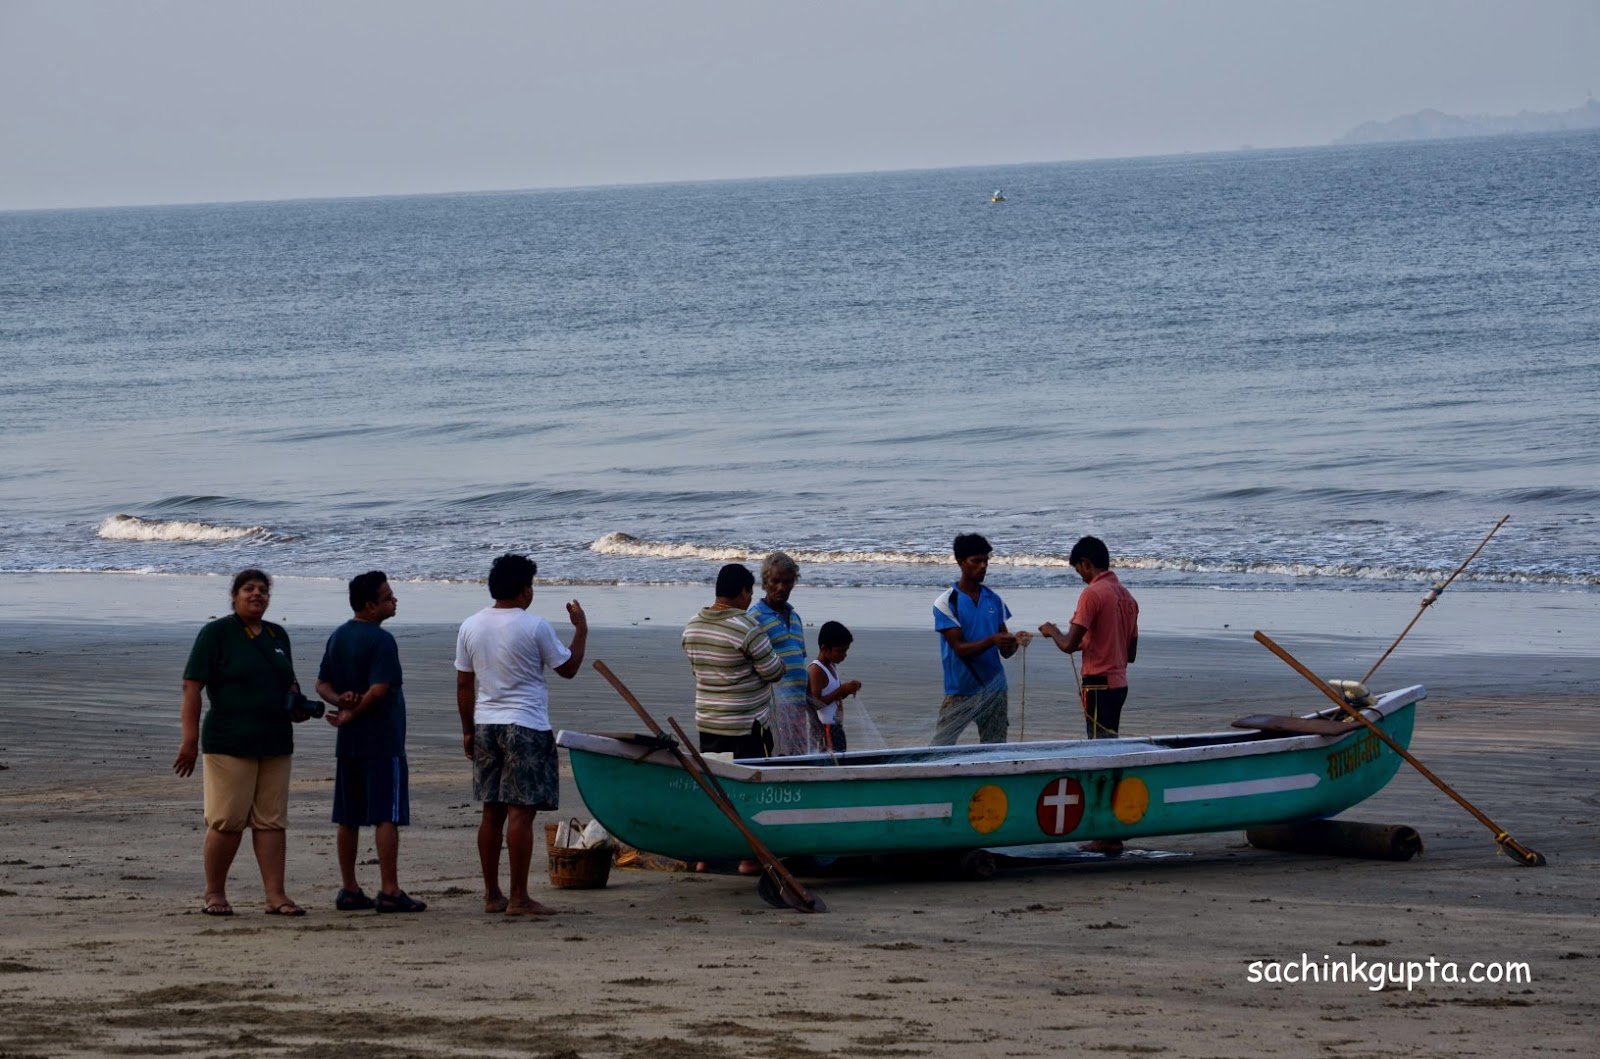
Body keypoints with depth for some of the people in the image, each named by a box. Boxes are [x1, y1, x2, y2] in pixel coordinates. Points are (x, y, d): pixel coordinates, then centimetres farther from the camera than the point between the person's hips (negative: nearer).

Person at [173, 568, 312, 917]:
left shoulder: (278, 636, 15)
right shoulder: (216, 633, -3)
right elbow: (192, 686, -8)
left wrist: (296, 706, 5)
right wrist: (190, 740, -14)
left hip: (275, 743, 6)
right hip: (229, 742, -6)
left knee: (272, 821, 3)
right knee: (227, 822, -6)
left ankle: (275, 895, 3)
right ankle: (214, 894, 5)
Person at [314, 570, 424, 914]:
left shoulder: (337, 637, 12)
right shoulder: (381, 640, -14)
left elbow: (322, 684, 13)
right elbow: (378, 690, -22)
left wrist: (339, 700, -5)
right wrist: (351, 714, -9)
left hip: (348, 742, 8)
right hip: (382, 740, -8)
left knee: (348, 818, 10)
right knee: (387, 816, -6)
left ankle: (349, 890, 14)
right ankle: (389, 891, -8)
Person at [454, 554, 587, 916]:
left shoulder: (470, 627, 4)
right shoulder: (535, 627, -11)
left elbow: (464, 685, 9)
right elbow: (568, 668, 0)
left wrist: (468, 730, 17)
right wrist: (581, 630, 14)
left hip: (485, 726, 6)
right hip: (526, 728, -6)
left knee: (492, 812, 11)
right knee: (521, 812, -6)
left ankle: (492, 895, 15)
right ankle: (518, 898, -7)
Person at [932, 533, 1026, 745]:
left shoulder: (994, 600, 8)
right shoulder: (946, 602, -6)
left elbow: (1004, 651, 8)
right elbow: (960, 649, -13)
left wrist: (1014, 642, -16)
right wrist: (991, 640, -29)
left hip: (994, 690, 4)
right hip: (960, 693, -4)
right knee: (940, 750, -6)